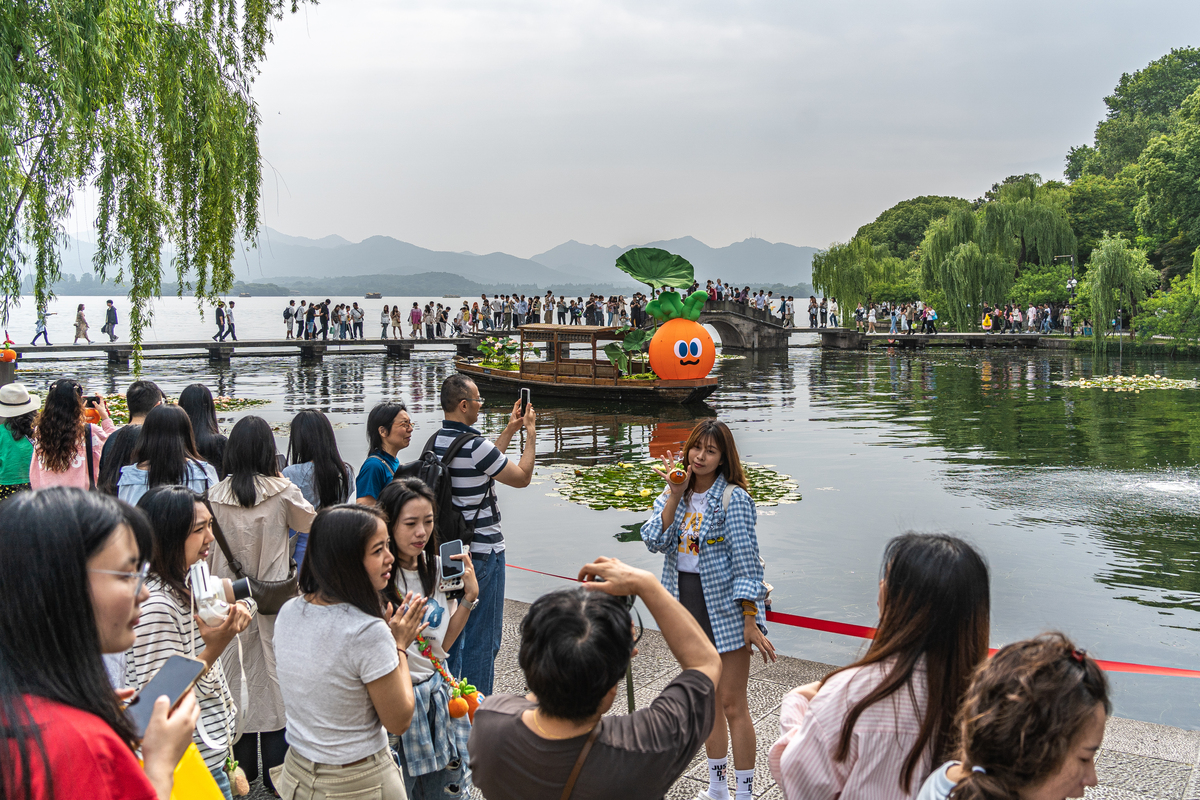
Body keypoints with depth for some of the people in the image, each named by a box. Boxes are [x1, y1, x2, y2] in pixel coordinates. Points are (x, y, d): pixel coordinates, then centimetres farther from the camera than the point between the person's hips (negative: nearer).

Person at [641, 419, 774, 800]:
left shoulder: (733, 498, -12)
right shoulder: (674, 493, 6)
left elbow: (745, 562, -14)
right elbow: (655, 541, -8)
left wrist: (750, 623, -17)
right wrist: (675, 494, -15)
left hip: (726, 608, -6)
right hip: (688, 603, 6)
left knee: (732, 703, -1)